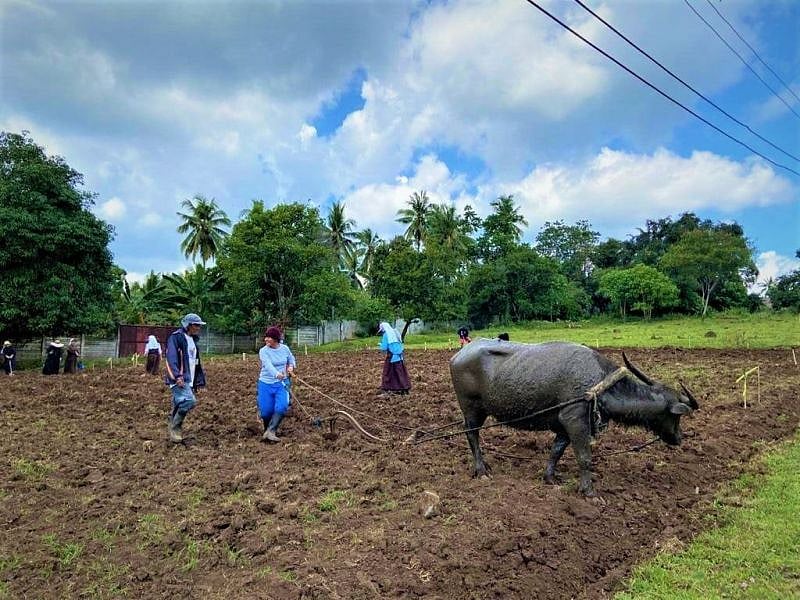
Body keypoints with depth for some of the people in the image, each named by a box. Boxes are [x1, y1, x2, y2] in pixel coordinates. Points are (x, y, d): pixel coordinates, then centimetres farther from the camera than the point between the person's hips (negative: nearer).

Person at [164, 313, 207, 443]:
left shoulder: (193, 340, 19)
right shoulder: (175, 337, -8)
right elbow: (171, 358, -20)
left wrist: (199, 381, 21)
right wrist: (177, 376, -31)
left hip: (189, 381, 9)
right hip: (179, 379, -9)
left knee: (179, 406, 13)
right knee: (190, 401, -23)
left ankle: (174, 433, 22)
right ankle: (175, 428, -7)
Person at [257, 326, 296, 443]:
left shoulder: (285, 348, 0)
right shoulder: (263, 351, -10)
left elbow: (291, 359, 21)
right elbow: (268, 365, -29)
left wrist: (291, 366, -3)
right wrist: (277, 374, -49)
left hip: (281, 384, 2)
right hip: (266, 384, -1)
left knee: (281, 408, -20)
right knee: (266, 411, -1)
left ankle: (270, 432, -14)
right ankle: (268, 429, 29)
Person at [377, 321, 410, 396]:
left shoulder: (386, 335, -7)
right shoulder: (396, 333, 13)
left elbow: (384, 348, -9)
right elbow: (401, 345, 19)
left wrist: (381, 344, 10)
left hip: (391, 357, -6)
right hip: (399, 356, 6)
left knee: (387, 373, 5)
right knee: (401, 373, 8)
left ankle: (385, 389, 8)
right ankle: (405, 388, 8)